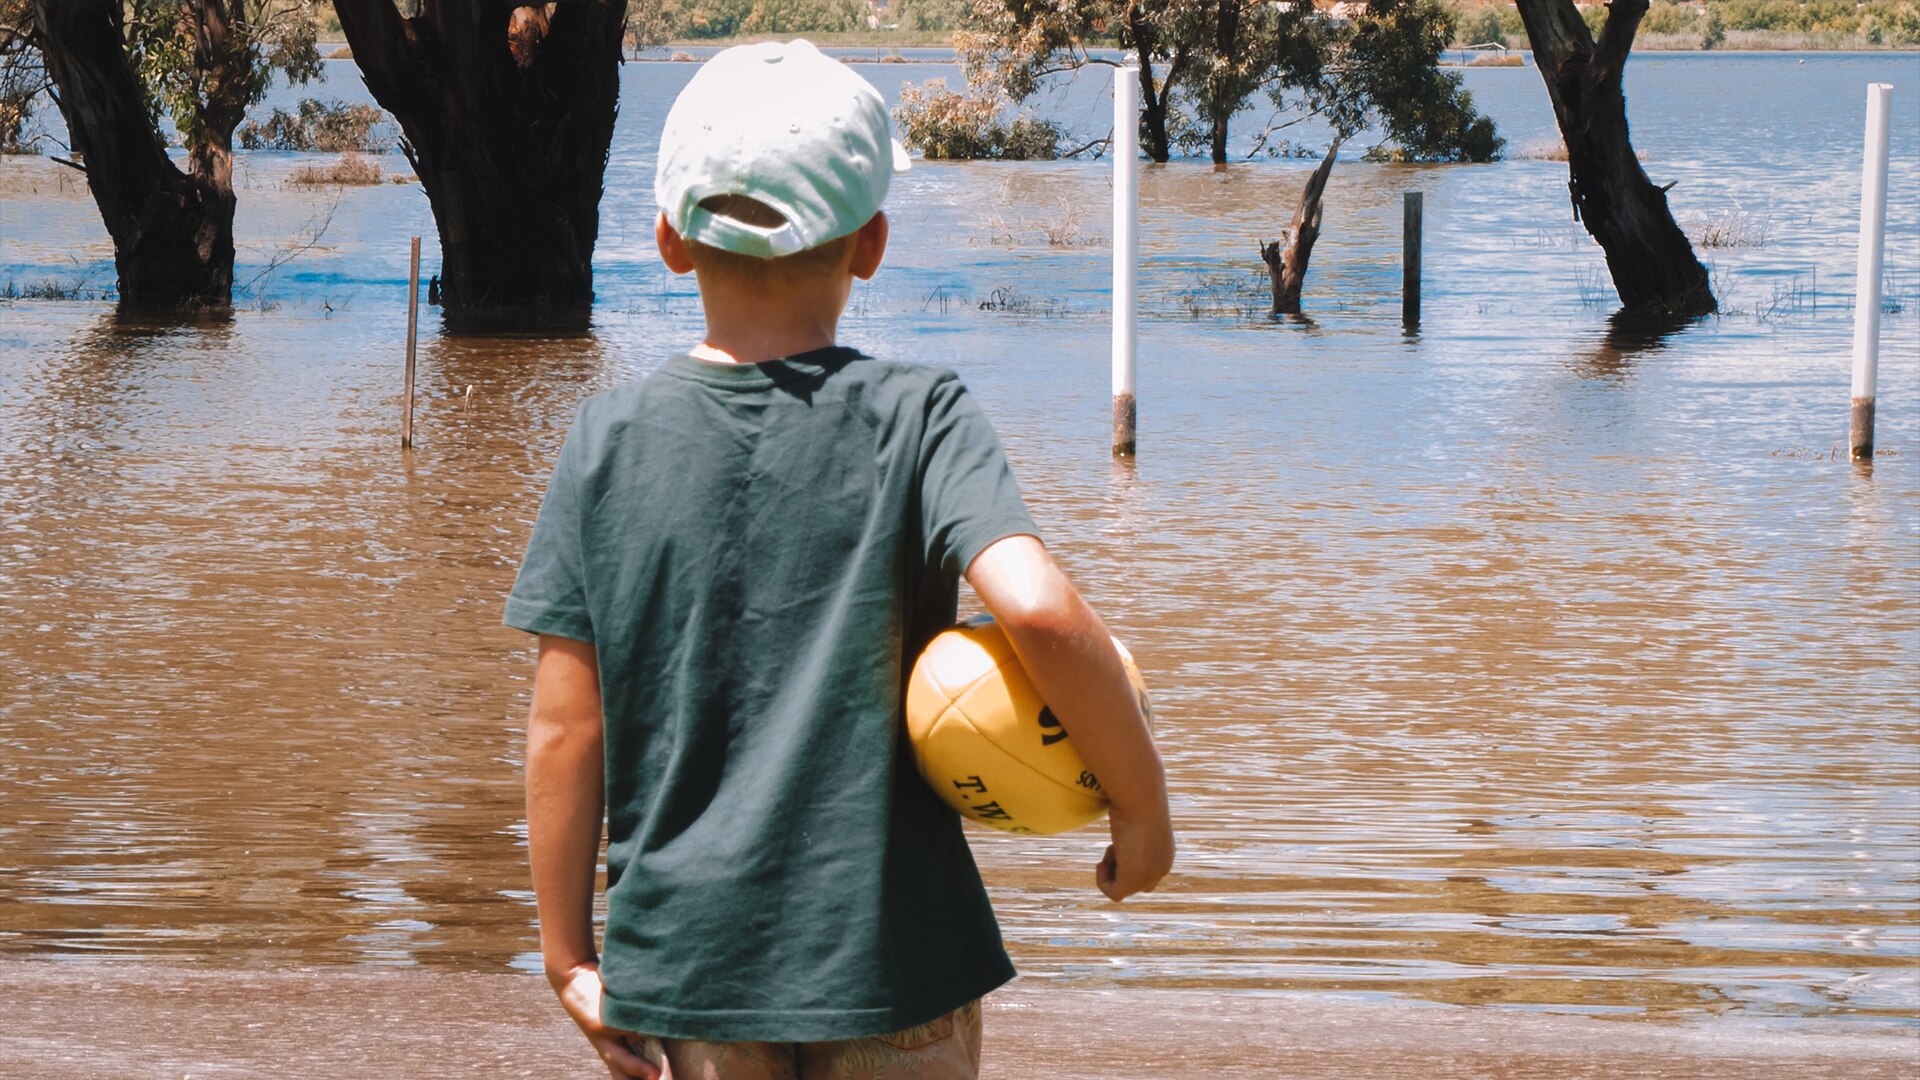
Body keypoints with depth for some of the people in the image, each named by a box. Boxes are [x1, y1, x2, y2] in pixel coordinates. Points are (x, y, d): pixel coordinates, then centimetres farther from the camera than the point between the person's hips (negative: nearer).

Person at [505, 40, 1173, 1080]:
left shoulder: (610, 439, -1)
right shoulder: (915, 418, -7)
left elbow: (565, 728, -2)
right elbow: (1039, 609, -23)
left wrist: (569, 955, 6)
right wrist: (1142, 806, -10)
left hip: (679, 957, 2)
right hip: (892, 957, -1)